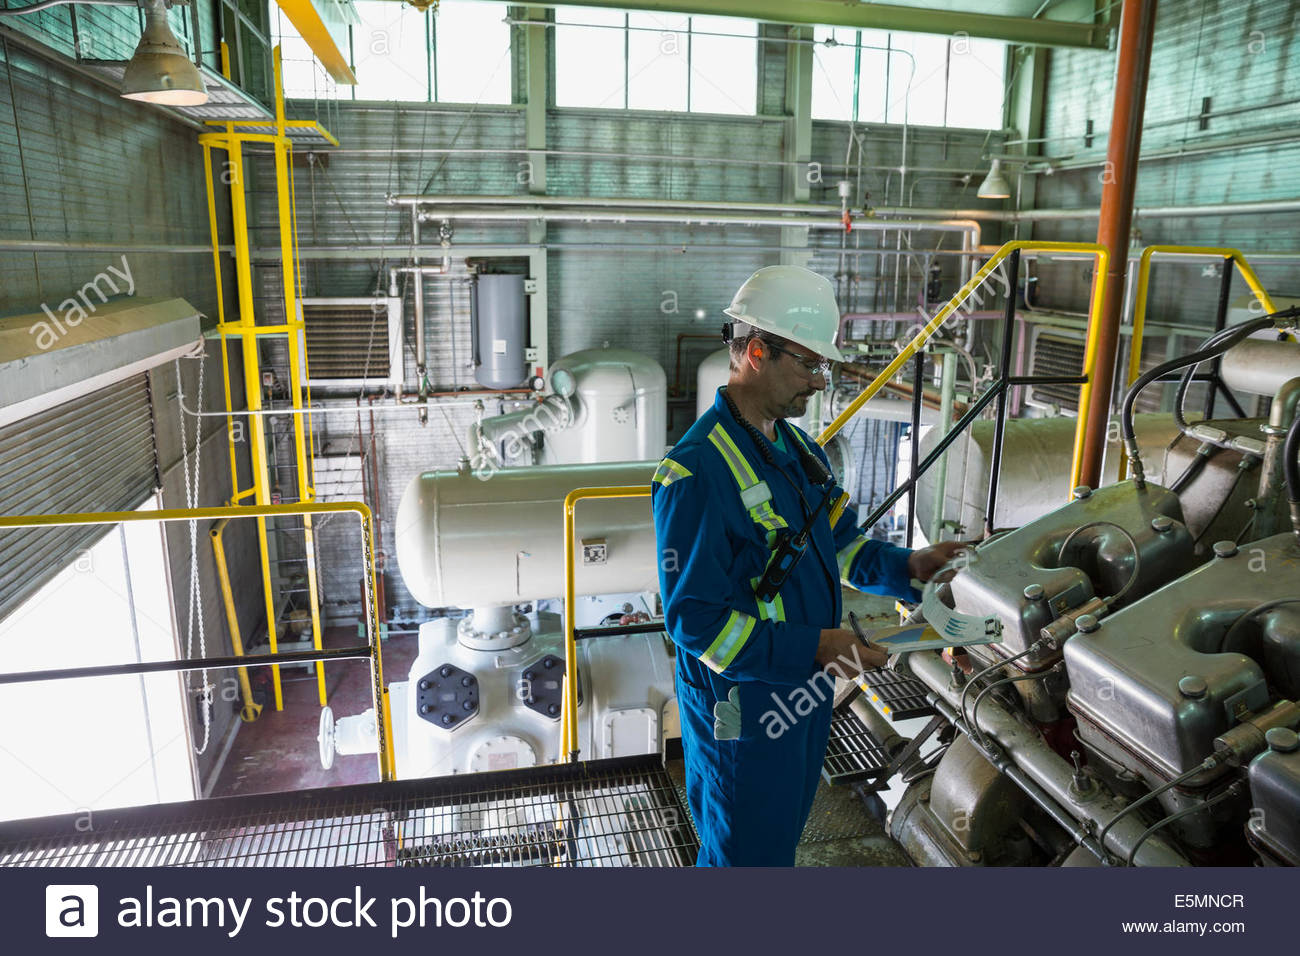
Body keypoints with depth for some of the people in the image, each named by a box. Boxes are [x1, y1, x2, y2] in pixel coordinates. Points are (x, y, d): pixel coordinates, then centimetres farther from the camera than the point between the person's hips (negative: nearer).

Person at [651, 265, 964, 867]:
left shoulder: (799, 449, 5)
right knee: (745, 852, 13)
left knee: (783, 836, 28)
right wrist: (813, 646, -31)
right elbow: (694, 619, -27)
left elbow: (841, 542, 14)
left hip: (804, 693, 9)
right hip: (742, 710, -8)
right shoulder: (697, 471, -26)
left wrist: (907, 566, -5)